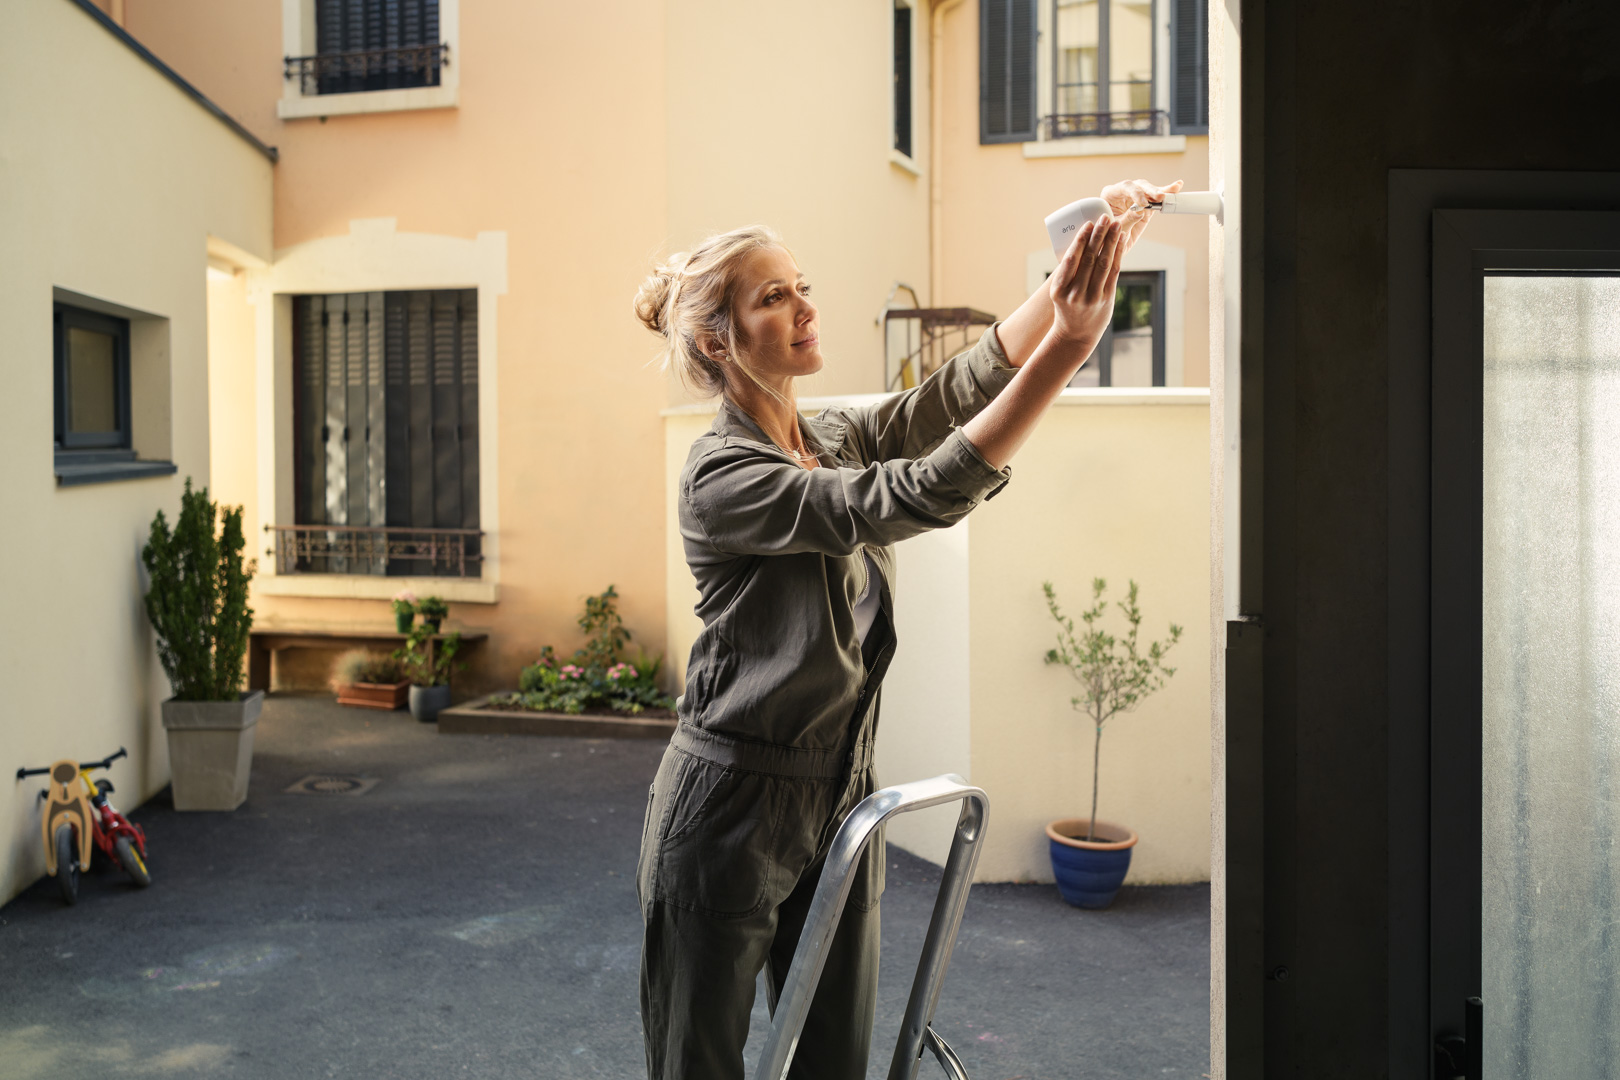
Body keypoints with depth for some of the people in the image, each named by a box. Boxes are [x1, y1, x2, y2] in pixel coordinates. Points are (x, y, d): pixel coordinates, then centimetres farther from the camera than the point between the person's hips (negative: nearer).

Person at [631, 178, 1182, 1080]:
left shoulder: (840, 442, 6)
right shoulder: (723, 475, -19)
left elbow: (969, 382, -6)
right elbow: (912, 498, -30)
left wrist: (1089, 258, -21)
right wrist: (1069, 345, -36)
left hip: (841, 803, 7)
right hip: (731, 811, -7)